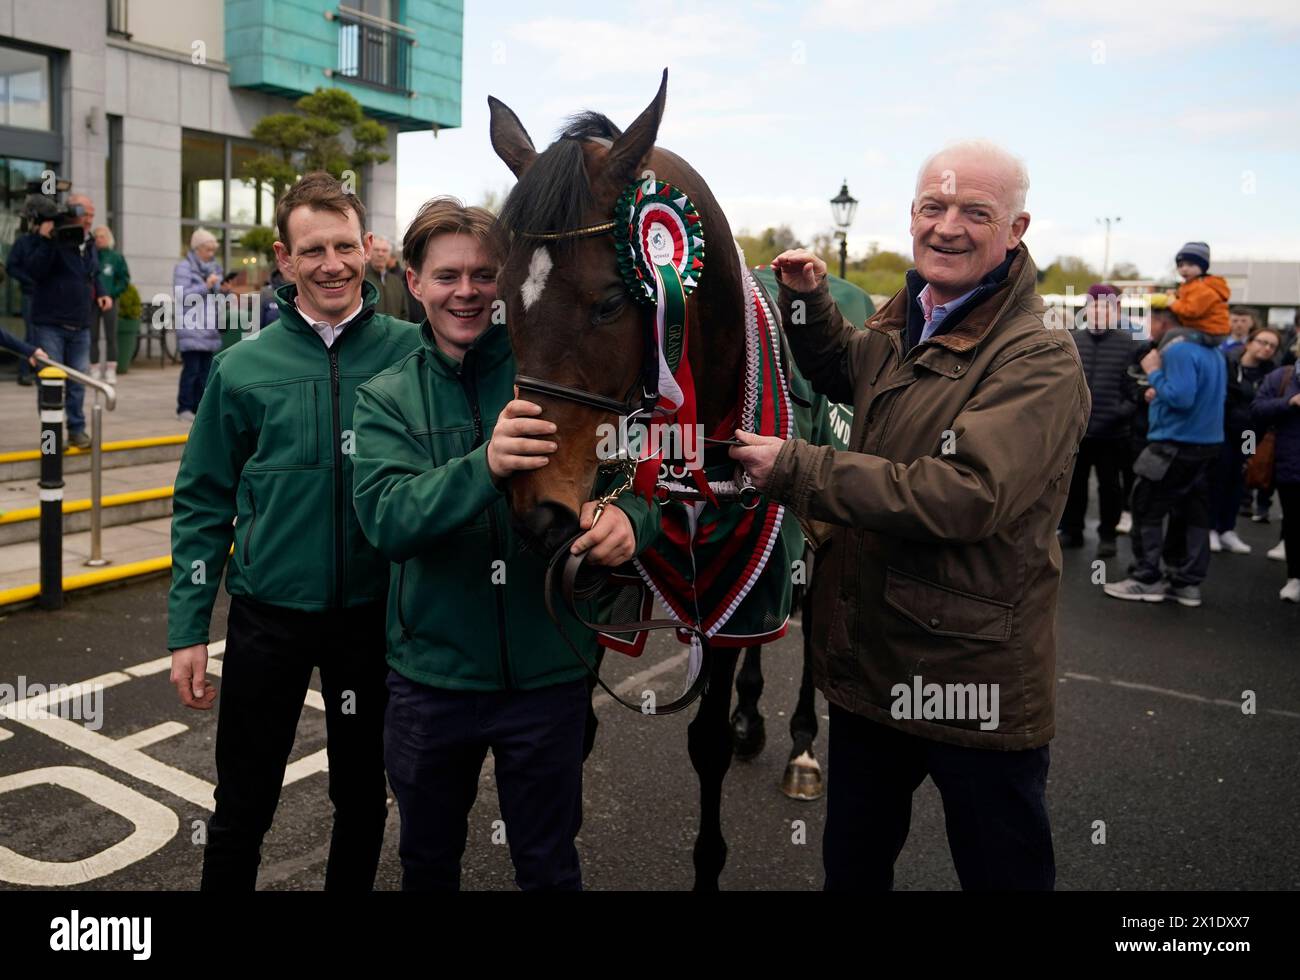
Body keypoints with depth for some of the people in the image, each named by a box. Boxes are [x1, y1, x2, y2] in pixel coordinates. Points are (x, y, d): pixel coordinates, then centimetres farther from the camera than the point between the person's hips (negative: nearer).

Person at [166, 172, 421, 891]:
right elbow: (203, 504, 1)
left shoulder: (412, 352, -5)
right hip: (268, 615, 0)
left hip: (374, 613, 0)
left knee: (363, 797, 18)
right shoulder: (244, 368, -3)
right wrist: (188, 630, -2)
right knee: (242, 806, 14)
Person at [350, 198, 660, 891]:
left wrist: (630, 517, -31)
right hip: (431, 672, 1)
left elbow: (638, 482, -6)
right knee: (427, 861, 23)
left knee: (549, 866, 17)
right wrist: (484, 467, -38)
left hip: (549, 671, -1)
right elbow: (387, 521, -19)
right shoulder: (386, 398, -3)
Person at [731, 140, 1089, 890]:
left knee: (1003, 870, 15)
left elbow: (966, 496, -32)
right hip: (868, 660, 8)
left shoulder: (1040, 359, -20)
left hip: (981, 682, -7)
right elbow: (844, 375, 29)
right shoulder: (902, 327, 7)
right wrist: (809, 301, 9)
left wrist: (795, 469, -28)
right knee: (852, 863, 26)